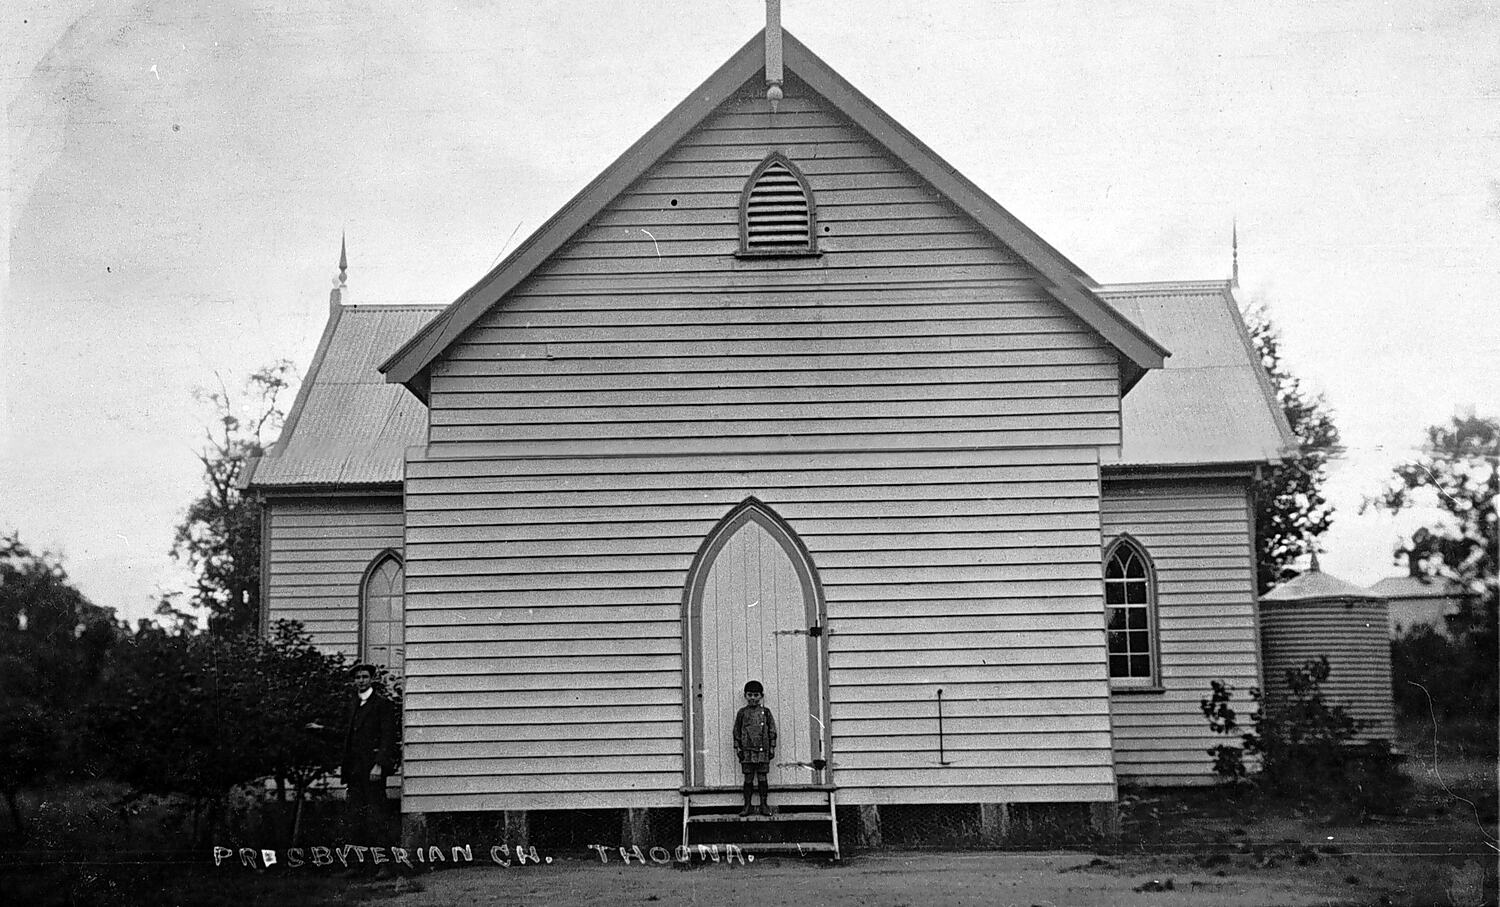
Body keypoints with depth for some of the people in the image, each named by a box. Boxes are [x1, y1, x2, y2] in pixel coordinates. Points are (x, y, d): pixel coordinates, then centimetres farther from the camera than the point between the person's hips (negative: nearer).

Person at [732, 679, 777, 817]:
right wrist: (737, 748, 1)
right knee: (748, 778, 2)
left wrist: (772, 748, 2)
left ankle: (764, 805, 9)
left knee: (762, 778, 1)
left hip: (763, 750, 0)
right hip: (747, 751, 0)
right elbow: (737, 731, 7)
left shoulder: (766, 712, 5)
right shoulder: (742, 713, 5)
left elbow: (772, 731, 7)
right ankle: (747, 806, 8)